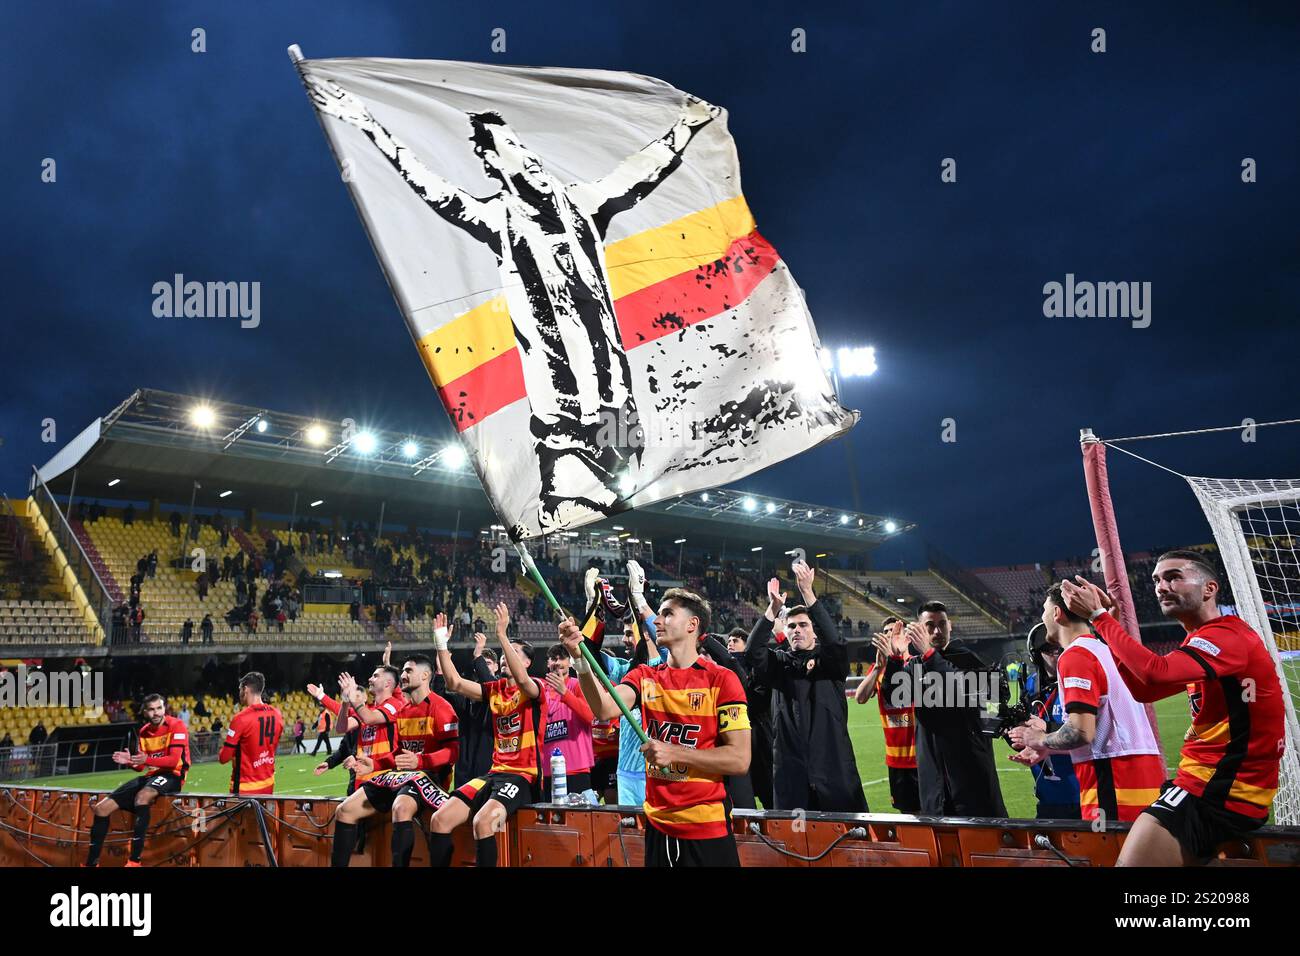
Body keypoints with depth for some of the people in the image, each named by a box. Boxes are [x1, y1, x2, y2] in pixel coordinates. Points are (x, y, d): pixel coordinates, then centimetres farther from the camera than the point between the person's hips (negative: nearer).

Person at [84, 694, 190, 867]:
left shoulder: (176, 726, -10)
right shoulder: (144, 732, 12)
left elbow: (174, 760, -18)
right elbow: (141, 766, 14)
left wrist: (148, 760, -32)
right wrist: (130, 761, -8)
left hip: (172, 776, -8)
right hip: (150, 776, 8)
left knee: (142, 796, -39)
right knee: (101, 808, -2)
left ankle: (135, 860, -37)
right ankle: (91, 863, 11)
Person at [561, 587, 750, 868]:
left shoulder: (722, 679, -8)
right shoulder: (644, 676, 6)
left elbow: (740, 760, -12)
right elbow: (605, 708, -14)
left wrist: (674, 753, -18)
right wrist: (578, 655, -26)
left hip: (707, 829, -4)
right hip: (657, 826, 4)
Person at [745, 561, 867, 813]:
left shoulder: (830, 662, 7)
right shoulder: (779, 663, 11)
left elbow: (835, 641, -15)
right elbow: (753, 652, -8)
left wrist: (807, 593, -21)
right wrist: (773, 609, -19)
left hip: (833, 764, -1)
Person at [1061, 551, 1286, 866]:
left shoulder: (1227, 635, -15)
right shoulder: (1202, 640, 17)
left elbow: (1156, 674, -31)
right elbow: (1143, 689, 16)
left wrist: (1098, 615, -22)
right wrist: (1107, 618, 8)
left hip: (1221, 793, -10)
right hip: (1215, 781, 10)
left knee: (1132, 859, -15)